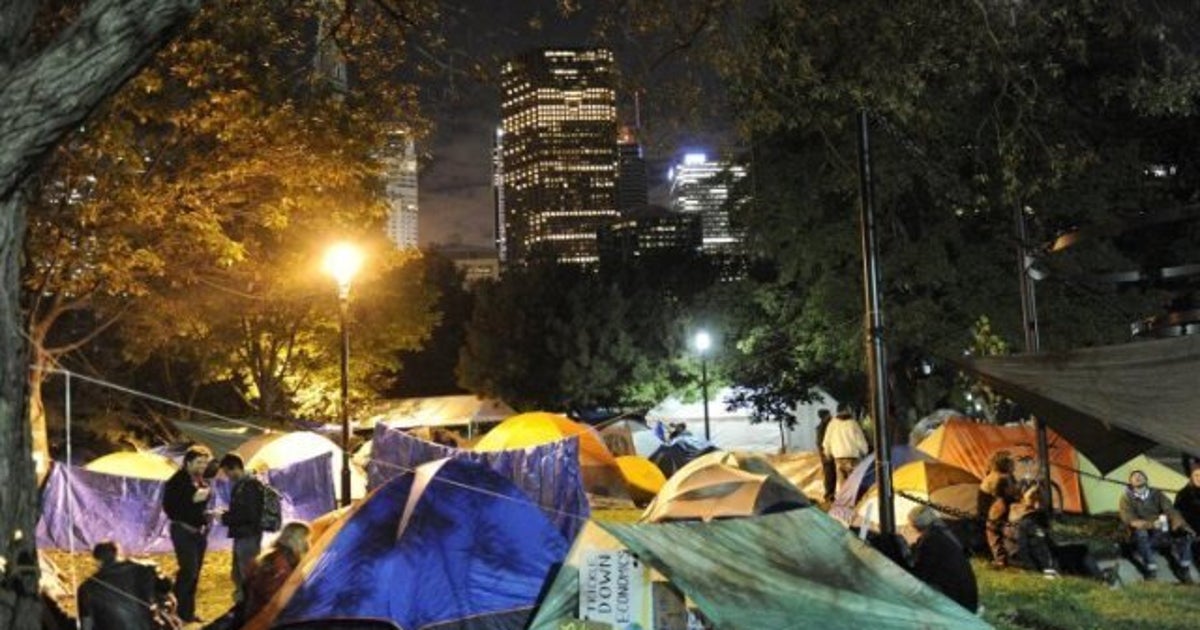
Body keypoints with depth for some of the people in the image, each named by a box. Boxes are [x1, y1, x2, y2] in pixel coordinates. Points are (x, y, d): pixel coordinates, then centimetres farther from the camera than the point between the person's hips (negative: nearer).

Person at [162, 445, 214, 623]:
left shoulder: (202, 481, 10)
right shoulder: (177, 481, -12)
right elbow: (168, 506, -17)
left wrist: (208, 515, 4)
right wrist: (192, 498, -23)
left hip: (200, 531, 7)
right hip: (183, 530, -7)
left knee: (195, 573, 10)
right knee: (188, 570, -13)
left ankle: (189, 611, 18)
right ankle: (179, 611, -4)